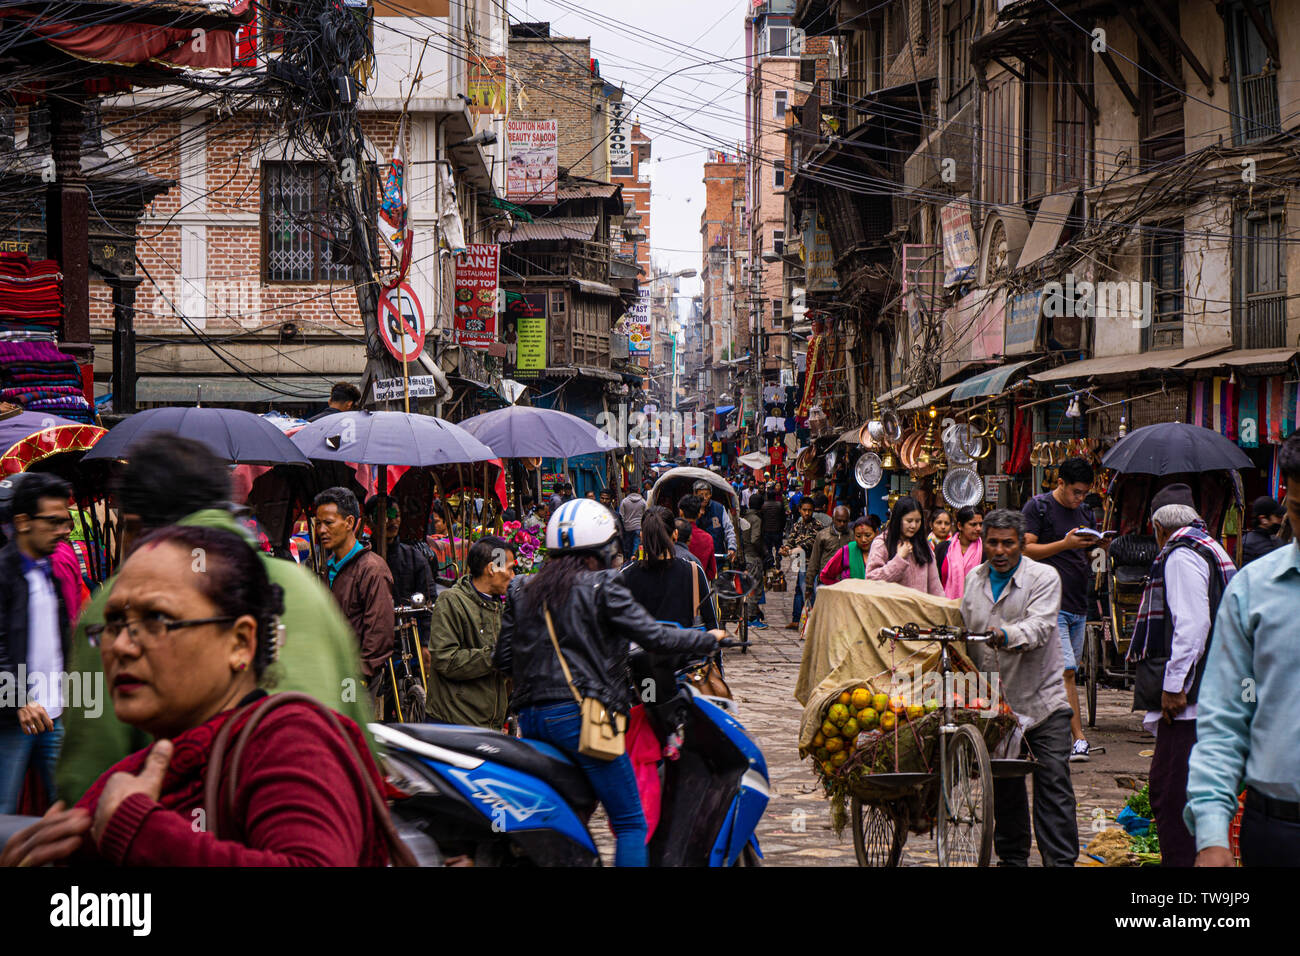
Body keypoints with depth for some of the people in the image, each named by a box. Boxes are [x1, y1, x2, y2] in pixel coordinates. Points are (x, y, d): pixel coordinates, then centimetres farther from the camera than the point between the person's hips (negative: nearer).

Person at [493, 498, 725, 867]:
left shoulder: (520, 591, 13)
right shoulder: (603, 588, -4)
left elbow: (503, 660, 14)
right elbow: (654, 636, -7)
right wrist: (708, 639, 8)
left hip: (530, 719, 7)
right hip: (580, 716, -7)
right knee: (631, 824, -2)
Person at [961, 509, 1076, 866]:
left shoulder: (1044, 577, -6)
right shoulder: (974, 579, 10)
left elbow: (1039, 627, -23)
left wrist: (1007, 636, -41)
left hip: (1041, 699, -4)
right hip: (993, 702, 4)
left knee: (1053, 783, -7)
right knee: (1004, 786, 9)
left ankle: (1061, 860, -4)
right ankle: (1012, 857, 20)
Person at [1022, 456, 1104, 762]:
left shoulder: (1085, 512, 17)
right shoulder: (1038, 507, -3)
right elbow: (1027, 549, -11)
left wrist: (1099, 546, 2)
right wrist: (1065, 544, -20)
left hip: (1078, 604, 7)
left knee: (1068, 673, 8)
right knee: (1065, 671, -14)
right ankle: (1078, 738, -15)